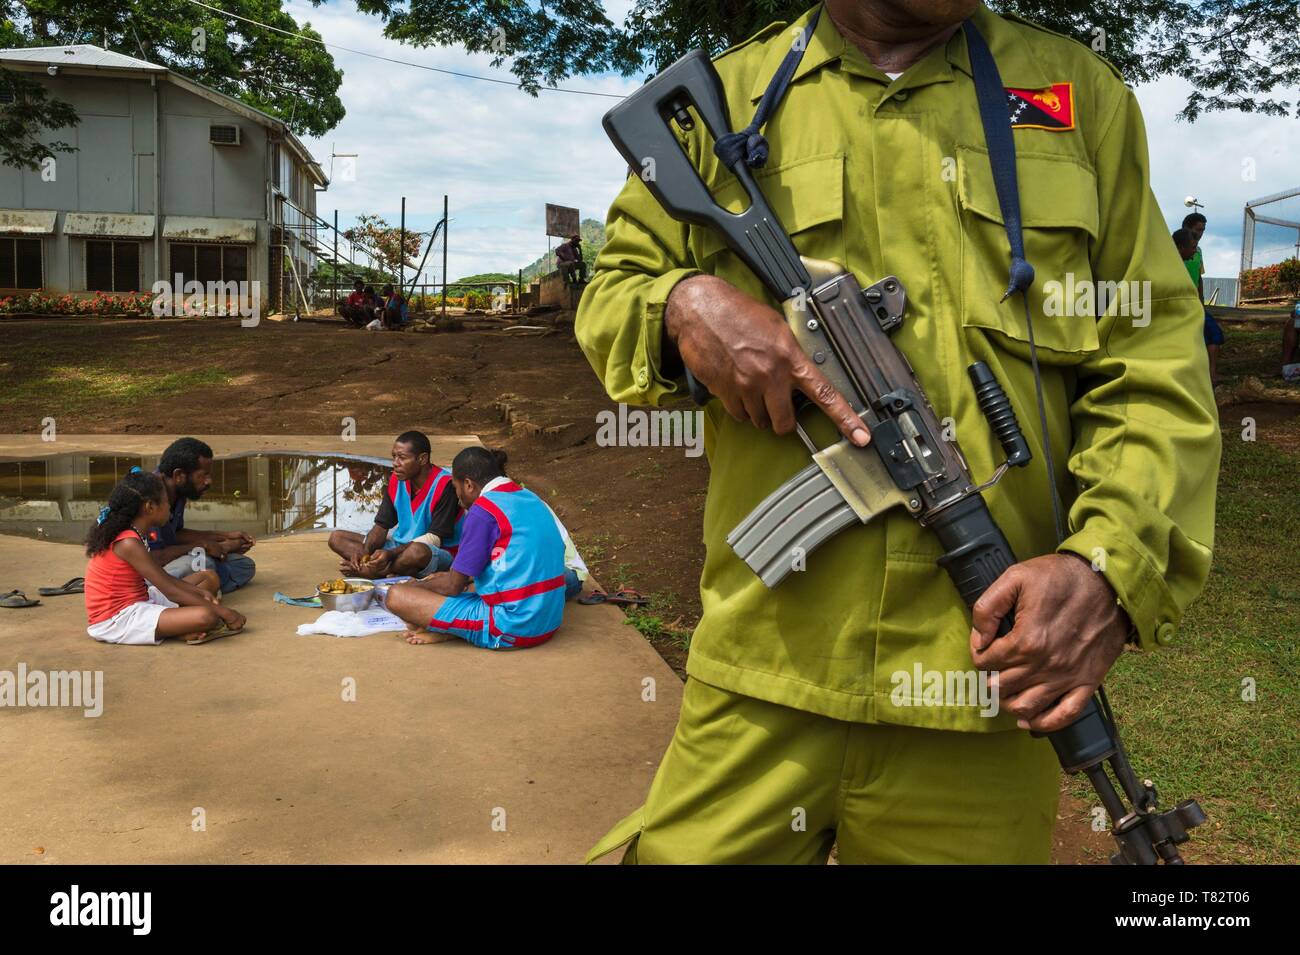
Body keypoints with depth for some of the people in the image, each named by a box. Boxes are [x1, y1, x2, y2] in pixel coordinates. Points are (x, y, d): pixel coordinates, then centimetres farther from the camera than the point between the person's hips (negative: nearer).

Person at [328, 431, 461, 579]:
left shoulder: (444, 485, -18)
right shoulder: (396, 480, 3)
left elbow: (434, 538, -20)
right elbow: (382, 526, 5)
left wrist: (391, 553, -29)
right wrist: (365, 551, -17)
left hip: (438, 554, -7)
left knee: (418, 551, -43)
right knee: (337, 538, -1)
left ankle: (366, 571, -18)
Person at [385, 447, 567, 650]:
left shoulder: (483, 509, -11)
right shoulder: (531, 499, 13)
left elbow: (453, 586, -6)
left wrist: (418, 586, 14)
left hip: (509, 631, -9)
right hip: (549, 623, 9)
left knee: (397, 596, -9)